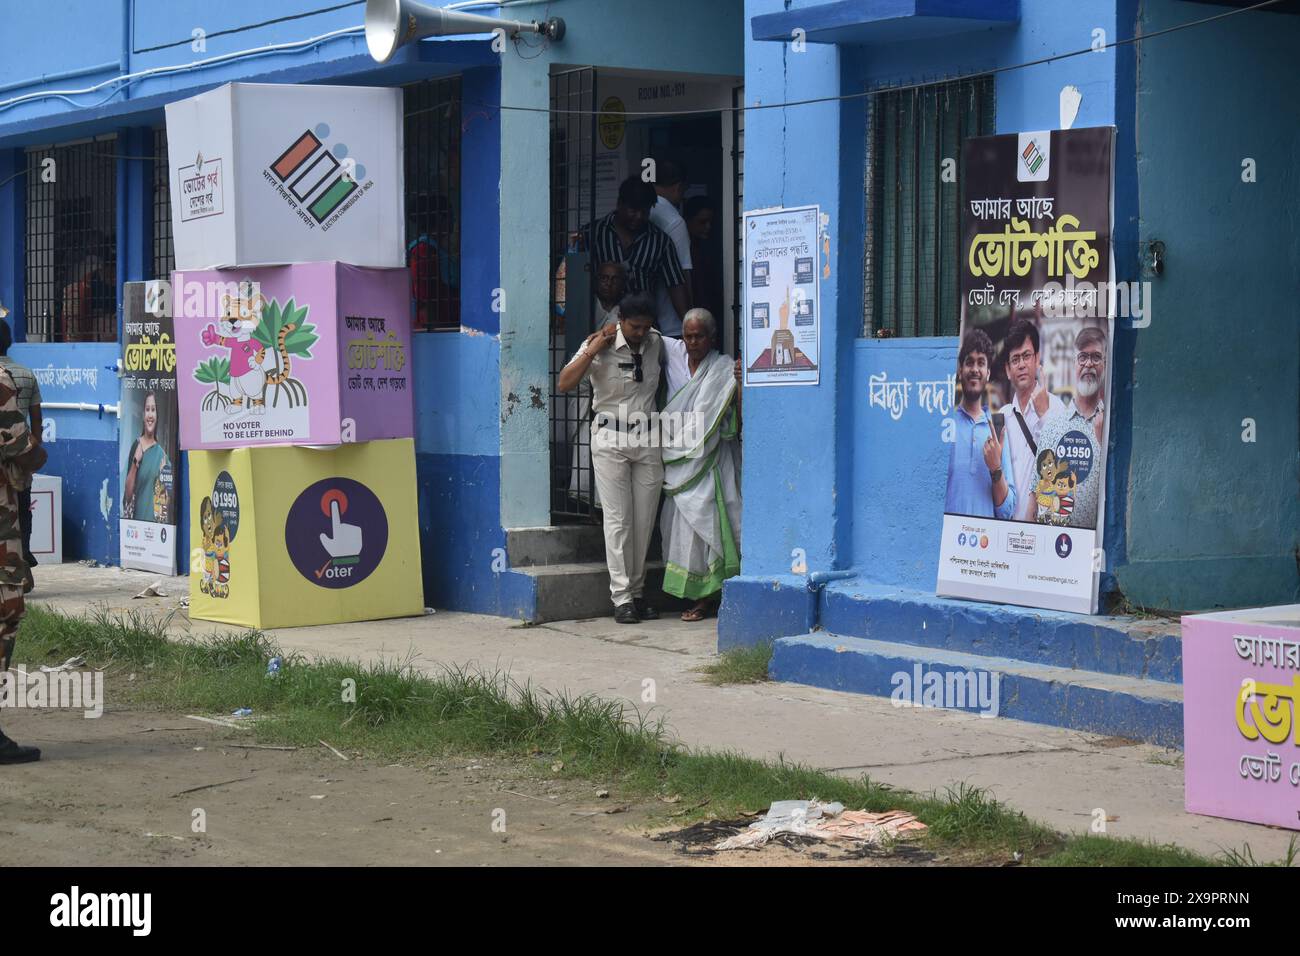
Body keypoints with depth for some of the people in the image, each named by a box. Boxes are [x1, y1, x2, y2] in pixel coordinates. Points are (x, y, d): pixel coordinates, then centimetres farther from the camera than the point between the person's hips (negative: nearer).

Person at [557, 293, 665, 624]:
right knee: (618, 519, -7)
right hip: (611, 439, -4)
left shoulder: (656, 344, 6)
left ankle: (637, 592, 12)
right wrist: (593, 349, -19)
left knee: (644, 519, 3)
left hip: (647, 440, 4)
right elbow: (565, 384, -14)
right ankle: (621, 597, -6)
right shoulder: (599, 347, -6)